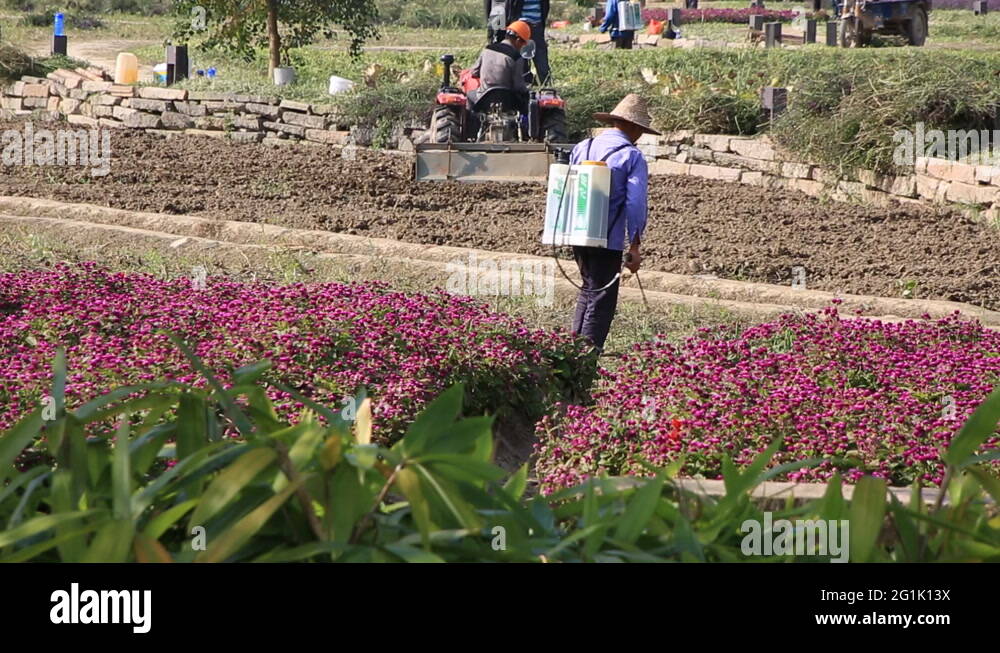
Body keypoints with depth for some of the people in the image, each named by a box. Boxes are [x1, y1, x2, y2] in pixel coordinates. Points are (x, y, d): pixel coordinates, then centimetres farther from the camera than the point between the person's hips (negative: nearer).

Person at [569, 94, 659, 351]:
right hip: (609, 238, -6)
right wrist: (634, 247, -7)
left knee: (589, 287, 21)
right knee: (601, 299, 2)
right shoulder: (632, 156, -7)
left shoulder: (581, 148, 10)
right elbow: (636, 204, -11)